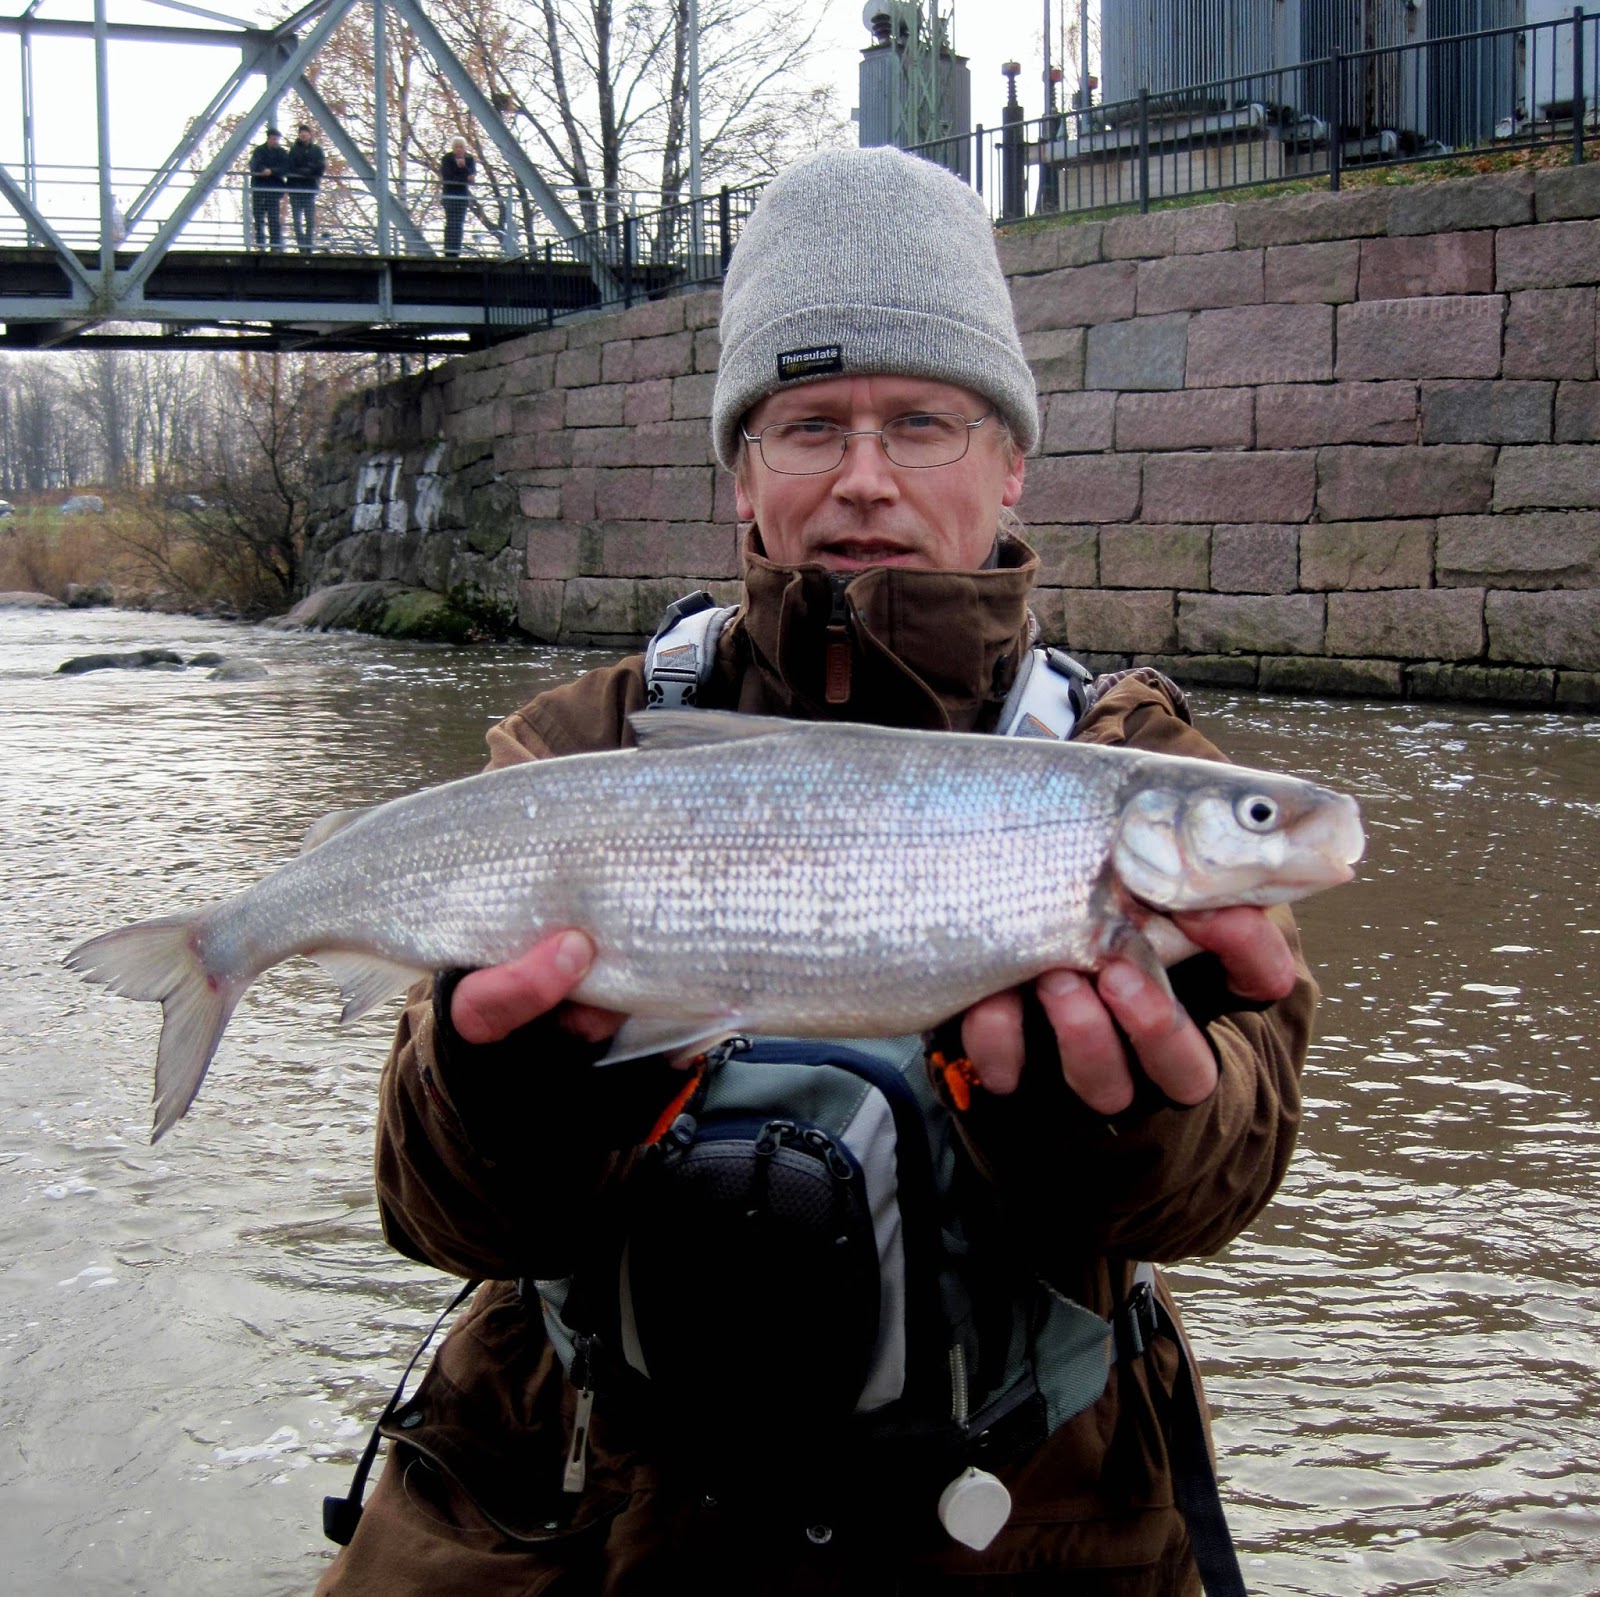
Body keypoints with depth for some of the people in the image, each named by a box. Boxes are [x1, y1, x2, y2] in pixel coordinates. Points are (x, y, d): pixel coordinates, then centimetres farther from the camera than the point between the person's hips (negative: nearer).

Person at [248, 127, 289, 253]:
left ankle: (276, 245, -11)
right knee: (258, 218, 2)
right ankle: (260, 245, 6)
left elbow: (285, 169, -6)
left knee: (274, 218, -9)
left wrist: (271, 171, -19)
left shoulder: (282, 153, 7)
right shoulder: (259, 151, 9)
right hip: (258, 187, 2)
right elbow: (254, 166, -3)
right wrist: (265, 170, -20)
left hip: (274, 189, -2)